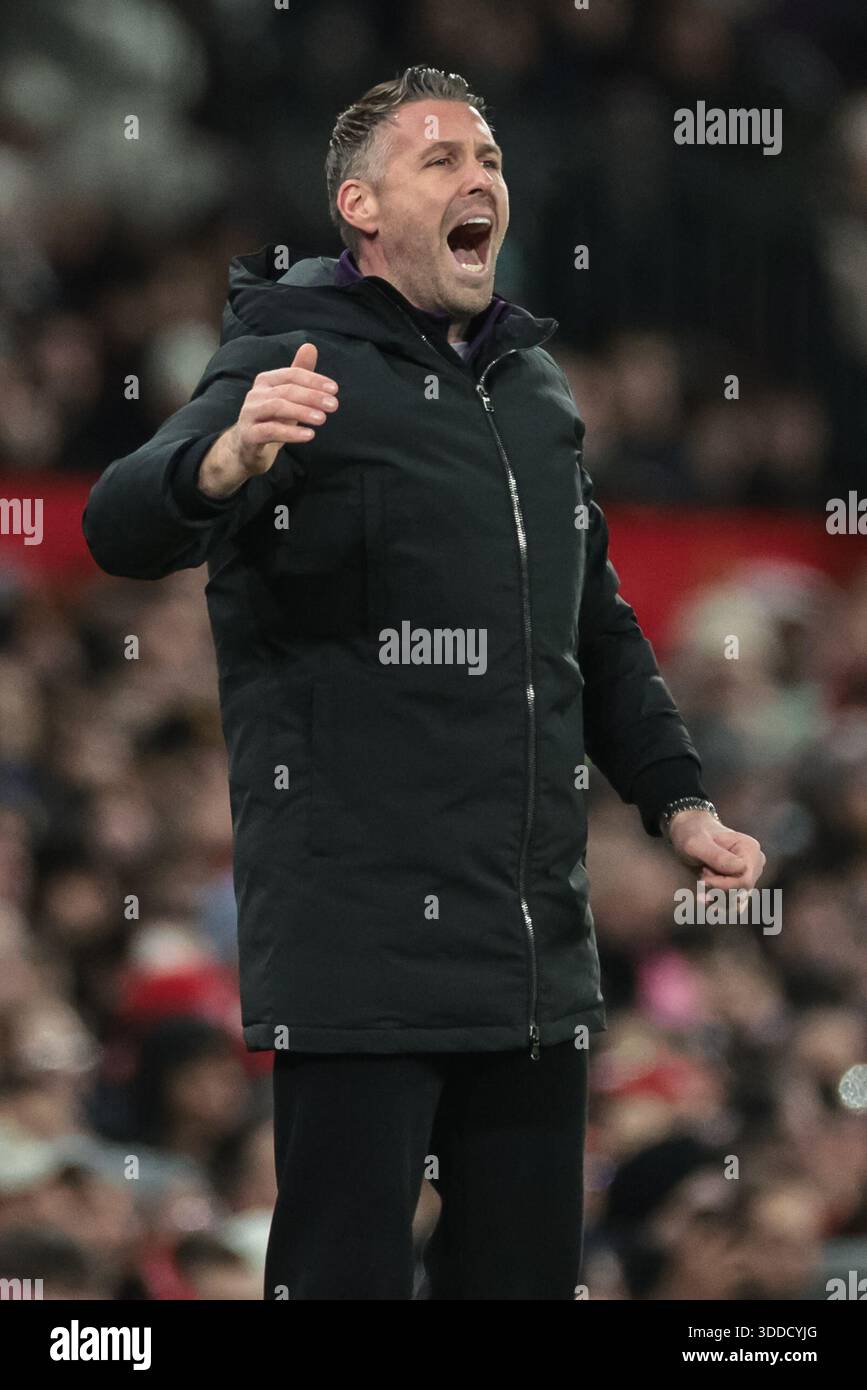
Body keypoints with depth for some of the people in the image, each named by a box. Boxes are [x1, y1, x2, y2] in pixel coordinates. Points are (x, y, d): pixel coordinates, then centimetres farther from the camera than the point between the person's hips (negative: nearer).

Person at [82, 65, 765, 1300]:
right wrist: (223, 465, -46)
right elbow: (123, 529, -24)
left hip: (535, 953, 7)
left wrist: (674, 796, 15)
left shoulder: (534, 390, 17)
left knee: (525, 1267, 10)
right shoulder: (295, 371, -6)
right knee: (349, 1276, -9)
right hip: (362, 951, -7)